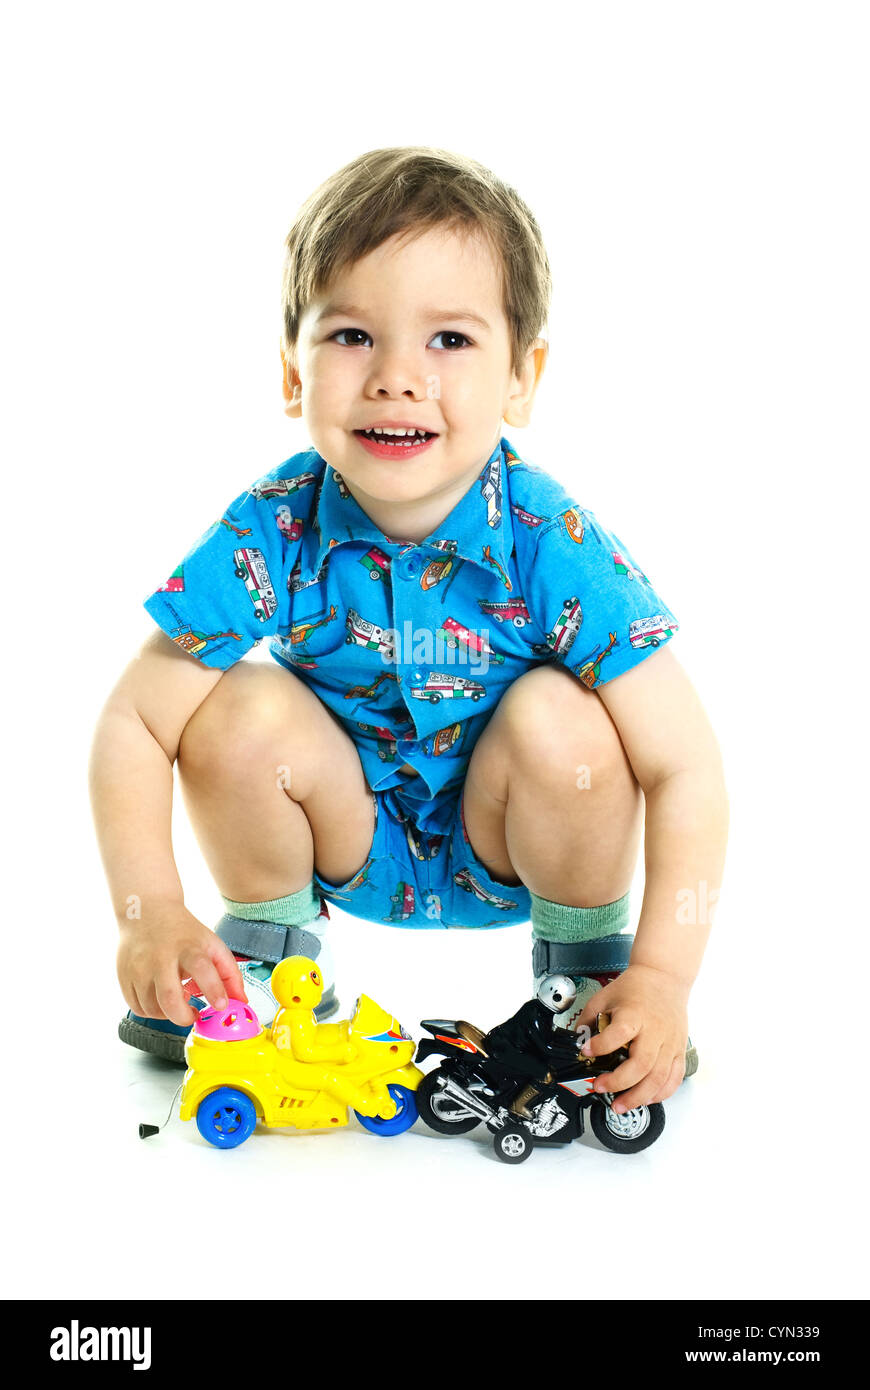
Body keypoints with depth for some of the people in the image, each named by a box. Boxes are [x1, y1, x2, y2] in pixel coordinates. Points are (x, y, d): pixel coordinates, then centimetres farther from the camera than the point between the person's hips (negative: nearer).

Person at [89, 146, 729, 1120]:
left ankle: (585, 961, 0)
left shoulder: (554, 547, -27)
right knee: (245, 714, -25)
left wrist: (662, 978, -31)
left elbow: (684, 767, -25)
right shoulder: (269, 536, -23)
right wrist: (149, 915, -29)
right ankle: (265, 947, 5)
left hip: (508, 850, -1)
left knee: (557, 720, -30)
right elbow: (132, 723, -18)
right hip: (348, 841, 1)